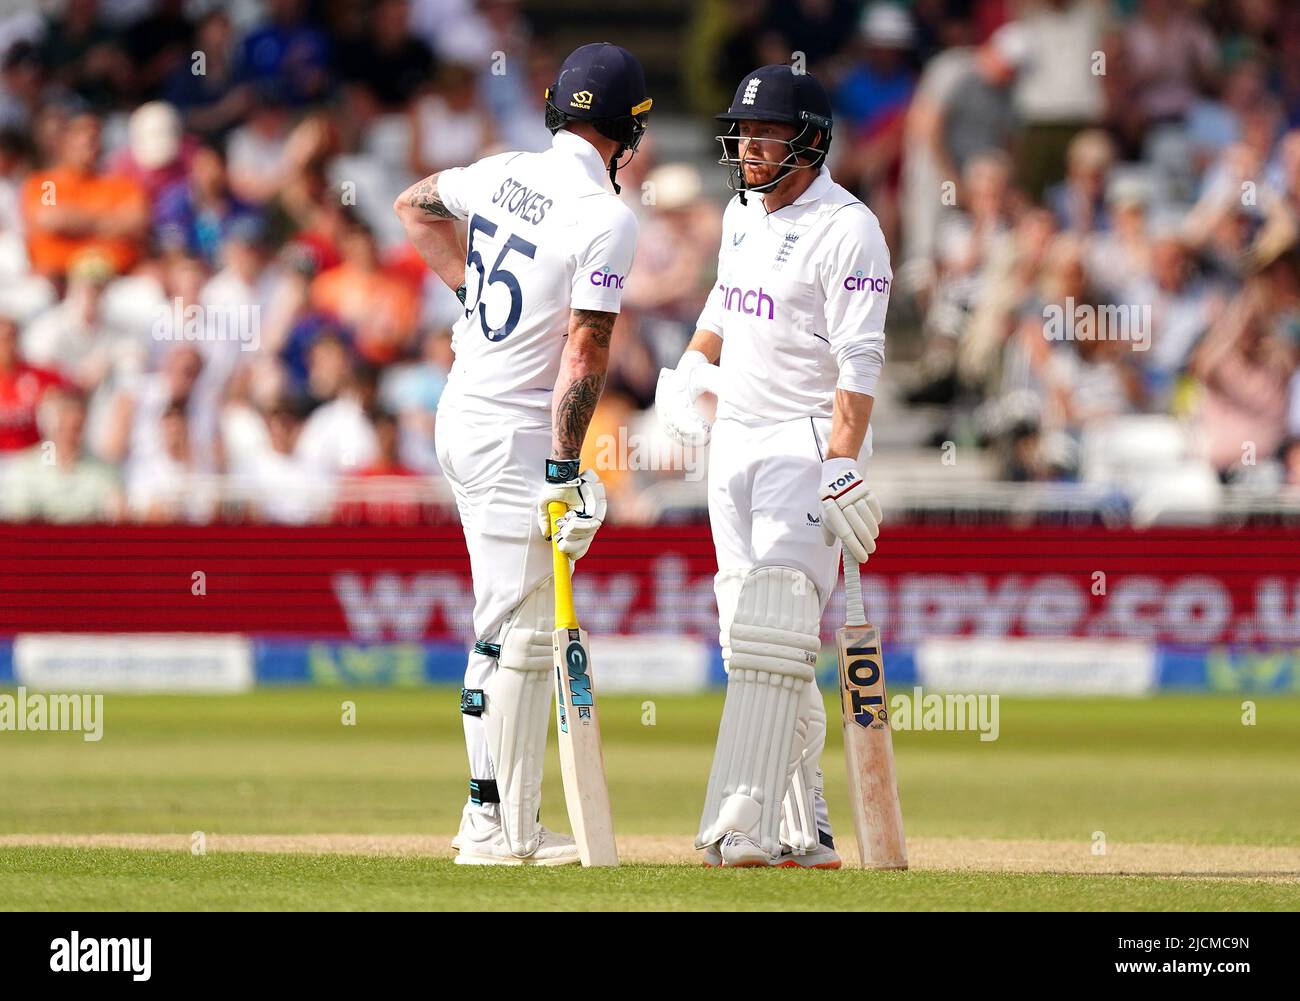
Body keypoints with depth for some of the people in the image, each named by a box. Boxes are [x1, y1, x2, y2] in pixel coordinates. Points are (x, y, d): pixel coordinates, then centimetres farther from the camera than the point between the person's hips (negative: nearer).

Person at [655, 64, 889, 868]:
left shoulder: (846, 228, -13)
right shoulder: (742, 214, 11)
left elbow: (859, 364, -19)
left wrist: (844, 471, -26)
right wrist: (690, 369, 13)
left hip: (810, 440, -9)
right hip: (734, 439, 9)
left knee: (773, 636, -16)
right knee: (753, 639, 8)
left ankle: (742, 826, -22)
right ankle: (803, 832, 13)